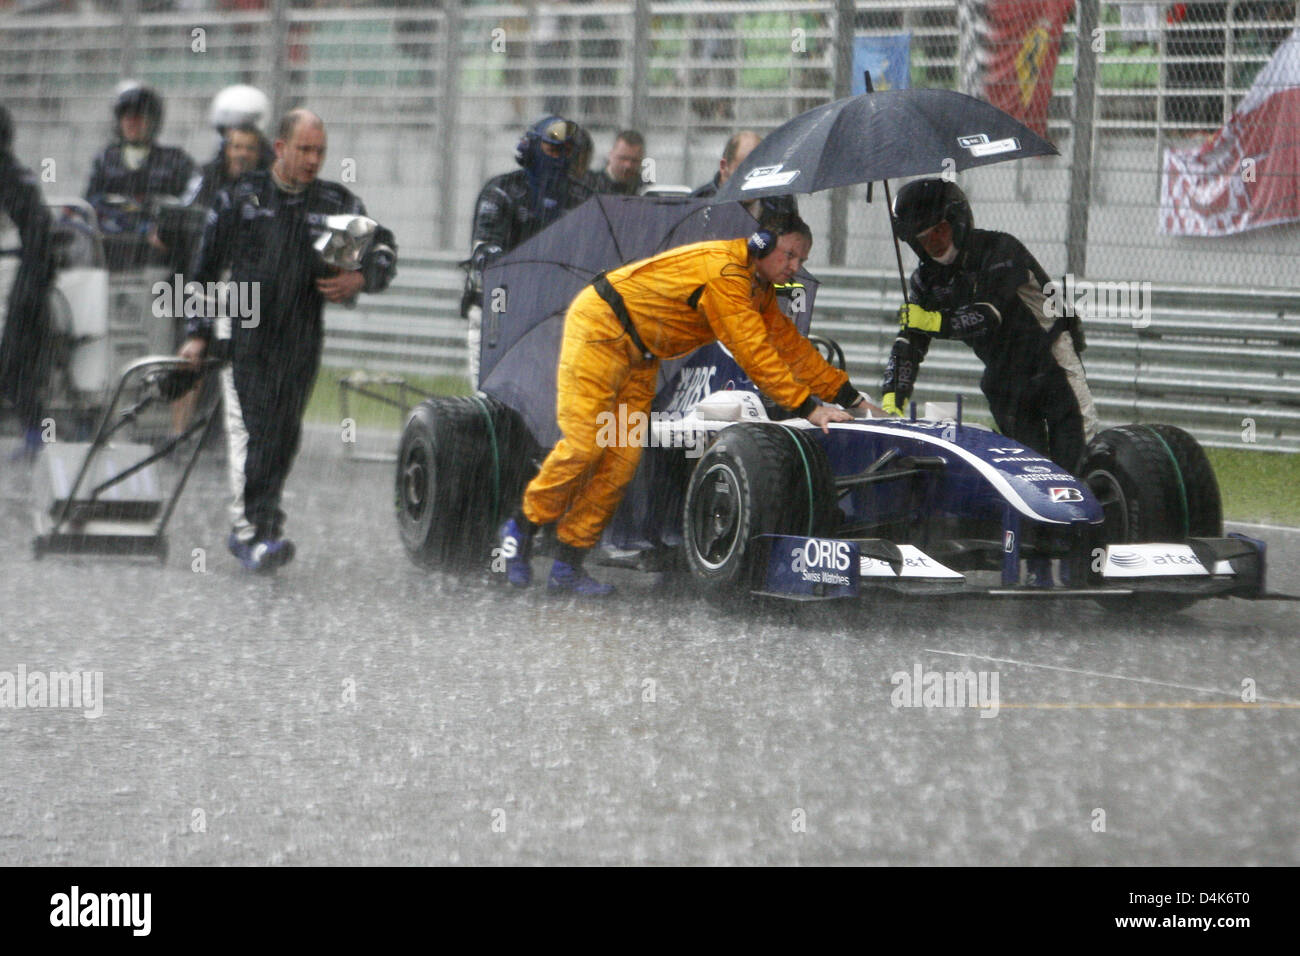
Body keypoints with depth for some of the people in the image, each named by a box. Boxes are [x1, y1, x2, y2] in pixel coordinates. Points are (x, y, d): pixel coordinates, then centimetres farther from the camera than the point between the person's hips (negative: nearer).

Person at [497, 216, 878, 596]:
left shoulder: (758, 288, 5)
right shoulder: (724, 270, -26)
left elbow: (790, 344, 10)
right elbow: (752, 351, -29)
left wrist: (849, 395, 7)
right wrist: (807, 407, -30)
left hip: (638, 356, 9)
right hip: (599, 327, -9)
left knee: (622, 459, -2)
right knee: (584, 444, -16)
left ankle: (567, 565, 1)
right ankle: (523, 528, 3)